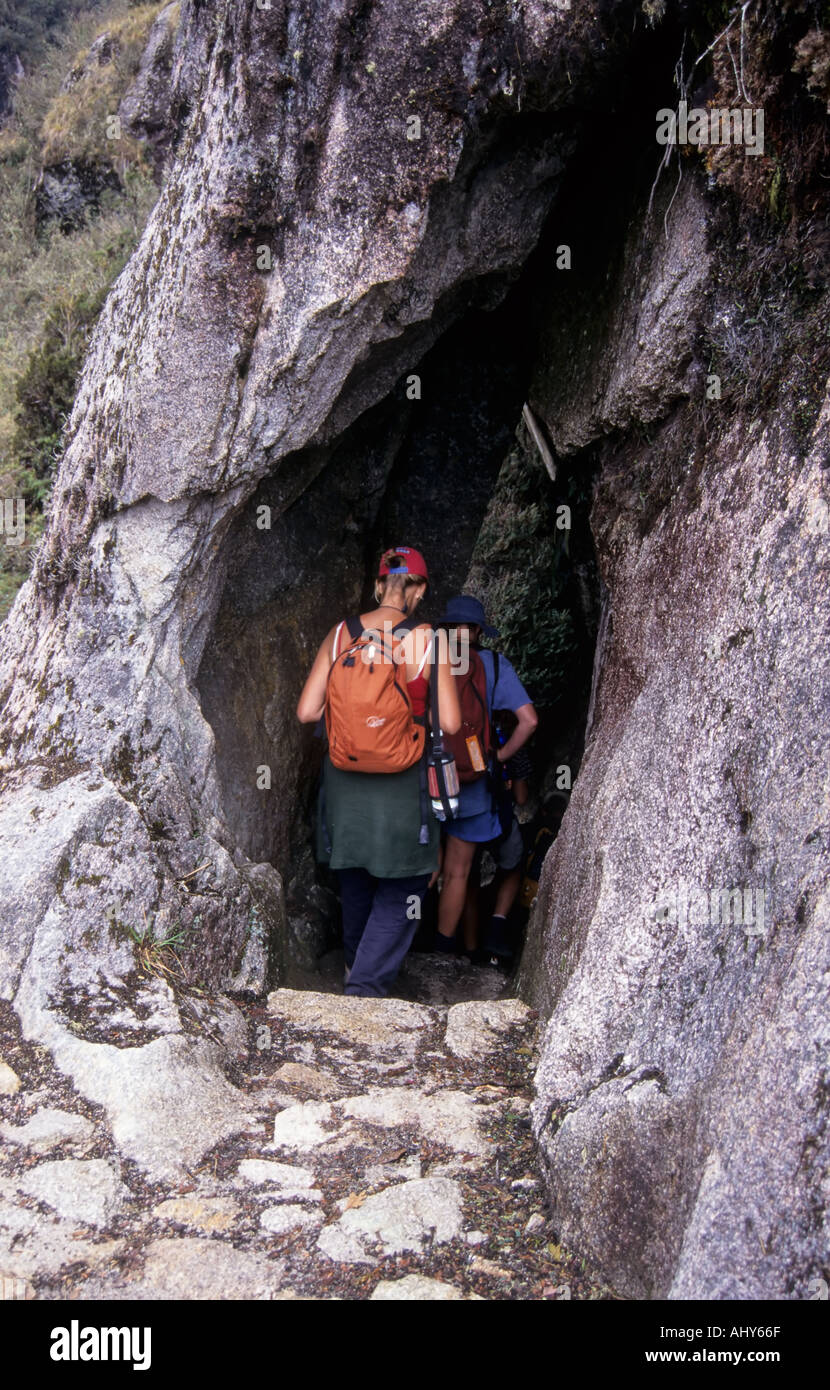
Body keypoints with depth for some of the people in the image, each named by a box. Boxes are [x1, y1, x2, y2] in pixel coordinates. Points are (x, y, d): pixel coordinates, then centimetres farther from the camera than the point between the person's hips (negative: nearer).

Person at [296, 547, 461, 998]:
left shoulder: (340, 634, -3)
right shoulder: (430, 640, -11)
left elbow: (306, 711, -5)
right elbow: (450, 723, -11)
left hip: (345, 780, 4)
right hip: (402, 785, -4)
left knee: (355, 884, 24)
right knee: (398, 892, 10)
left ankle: (355, 967, 44)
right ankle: (365, 986, -2)